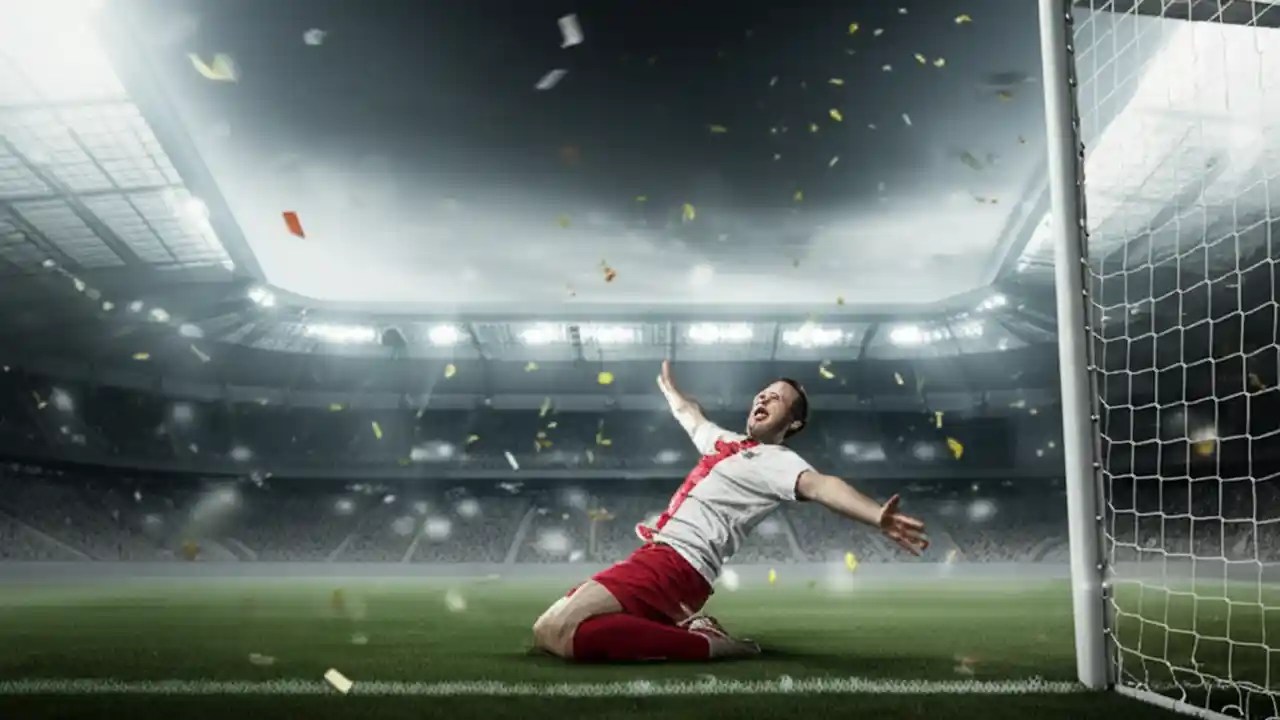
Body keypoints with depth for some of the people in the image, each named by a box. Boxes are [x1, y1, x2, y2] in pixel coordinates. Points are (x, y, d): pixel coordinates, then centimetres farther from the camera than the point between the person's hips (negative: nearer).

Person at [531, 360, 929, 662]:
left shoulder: (776, 459, -5)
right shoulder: (725, 441, 22)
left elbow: (819, 485, -27)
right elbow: (687, 411, 45)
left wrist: (877, 516, -46)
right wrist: (667, 385, 63)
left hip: (676, 565, -9)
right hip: (652, 556, 10)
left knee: (557, 634, -28)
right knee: (547, 630, 5)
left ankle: (706, 642, -17)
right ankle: (679, 624, 2)